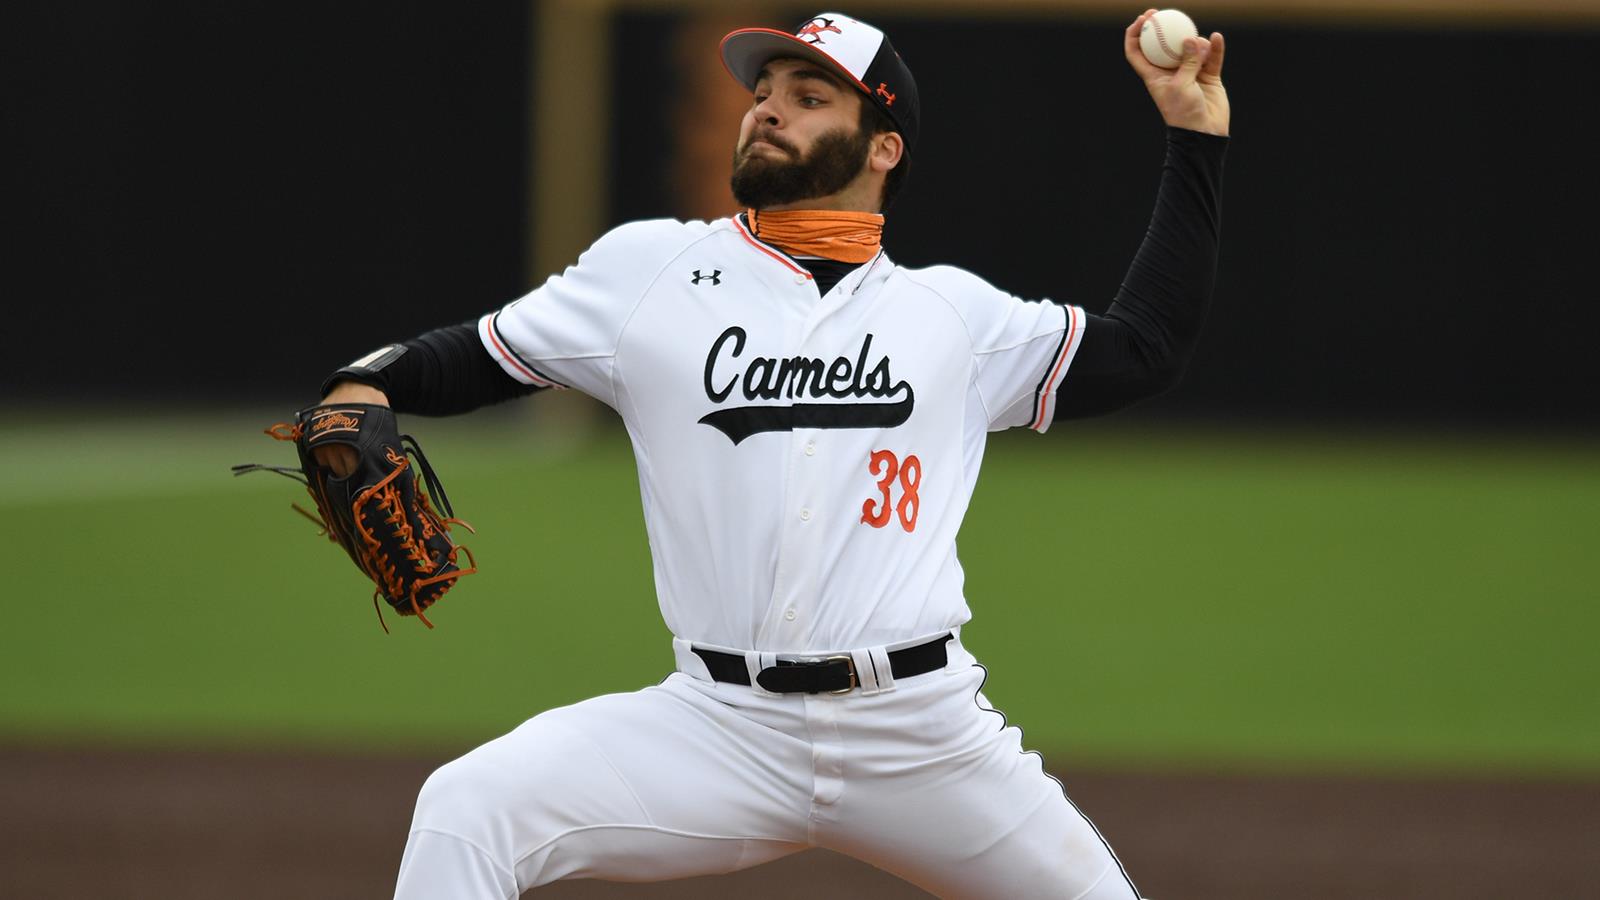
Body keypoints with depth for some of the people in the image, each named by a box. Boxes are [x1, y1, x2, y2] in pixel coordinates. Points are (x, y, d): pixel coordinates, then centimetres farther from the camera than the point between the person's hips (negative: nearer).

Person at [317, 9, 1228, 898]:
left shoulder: (950, 312, 12)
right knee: (466, 812, -22)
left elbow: (1146, 350, 17)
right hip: (720, 728, -1)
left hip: (924, 735, 1)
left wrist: (1196, 133, 17)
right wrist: (366, 388, -10)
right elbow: (476, 357, 12)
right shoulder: (648, 269, 9)